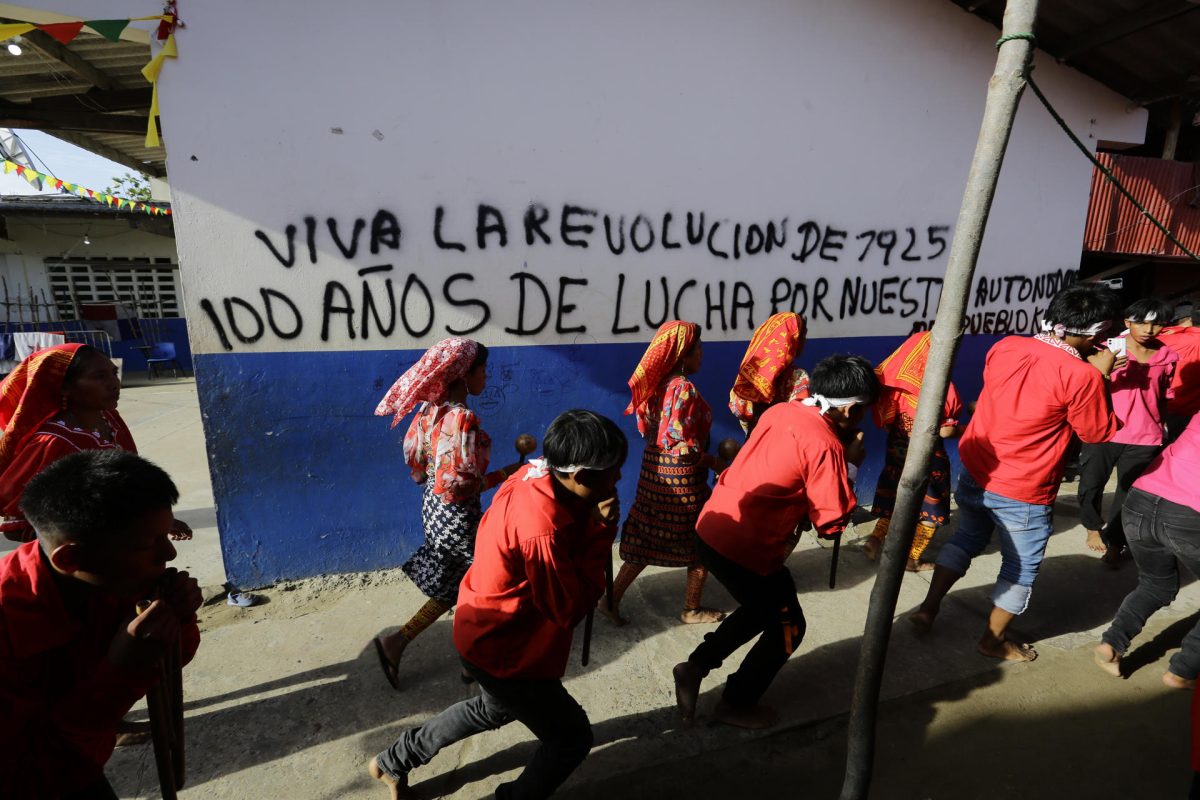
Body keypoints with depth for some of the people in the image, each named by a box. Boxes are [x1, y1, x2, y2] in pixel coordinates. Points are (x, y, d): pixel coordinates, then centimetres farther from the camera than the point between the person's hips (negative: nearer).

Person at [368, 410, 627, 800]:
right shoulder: (542, 531, -37)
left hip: (488, 632, 9)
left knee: (495, 708, 34)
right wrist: (601, 532, -25)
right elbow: (570, 609, -25)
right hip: (506, 650, -9)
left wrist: (593, 525, -18)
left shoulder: (534, 475, -12)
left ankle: (393, 762, 50)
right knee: (572, 738, 10)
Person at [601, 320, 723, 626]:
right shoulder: (684, 388, -21)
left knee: (648, 542, 17)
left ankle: (612, 599, 21)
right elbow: (680, 445, -25)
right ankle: (692, 609, 28)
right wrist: (715, 461, -11)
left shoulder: (658, 384, 4)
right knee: (702, 541, 13)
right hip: (681, 478, -8)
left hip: (655, 472, 8)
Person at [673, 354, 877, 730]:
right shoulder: (826, 444, -17)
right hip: (743, 547, -8)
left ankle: (695, 667, 26)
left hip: (712, 528, 8)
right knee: (788, 626, 17)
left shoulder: (780, 411, 6)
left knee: (762, 609, 28)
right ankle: (737, 705, 30)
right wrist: (850, 466, -1)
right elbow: (831, 522, -12)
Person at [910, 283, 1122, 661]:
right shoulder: (1082, 376, -20)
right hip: (1022, 493, -5)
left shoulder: (1005, 346, -5)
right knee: (1021, 566, 16)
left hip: (975, 472, 5)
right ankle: (994, 639, 31)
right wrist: (1100, 376, 0)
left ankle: (928, 608, 27)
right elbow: (1099, 433, -4)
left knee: (966, 538, 25)